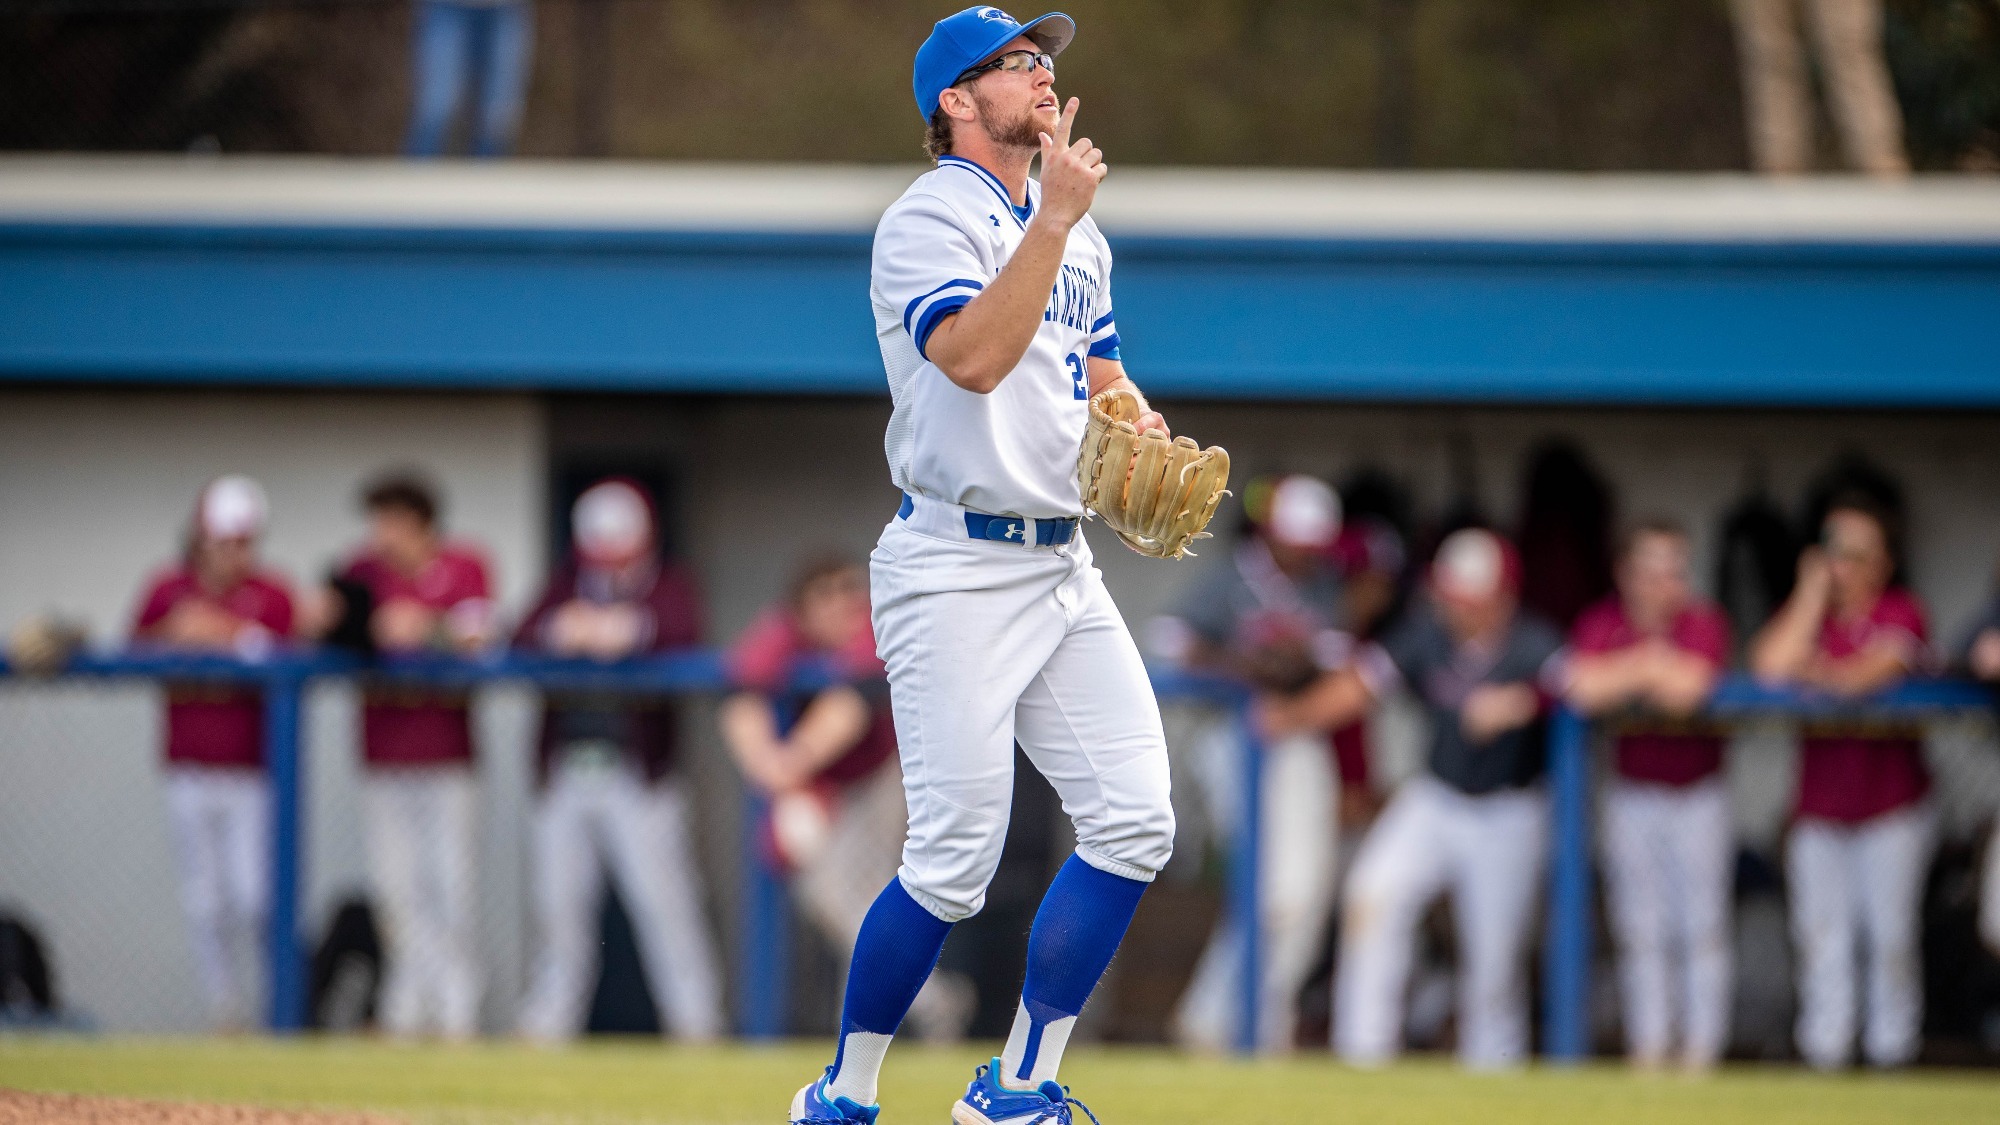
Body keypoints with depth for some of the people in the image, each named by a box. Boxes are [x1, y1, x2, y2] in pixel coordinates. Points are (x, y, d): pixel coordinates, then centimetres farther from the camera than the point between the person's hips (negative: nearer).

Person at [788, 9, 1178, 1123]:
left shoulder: (1077, 233, 17)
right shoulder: (929, 219, -9)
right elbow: (974, 356, -25)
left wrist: (1137, 428, 3)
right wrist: (1056, 215, -26)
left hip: (1063, 564, 8)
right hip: (957, 573, -8)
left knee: (1135, 821, -2)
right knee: (956, 862, -10)